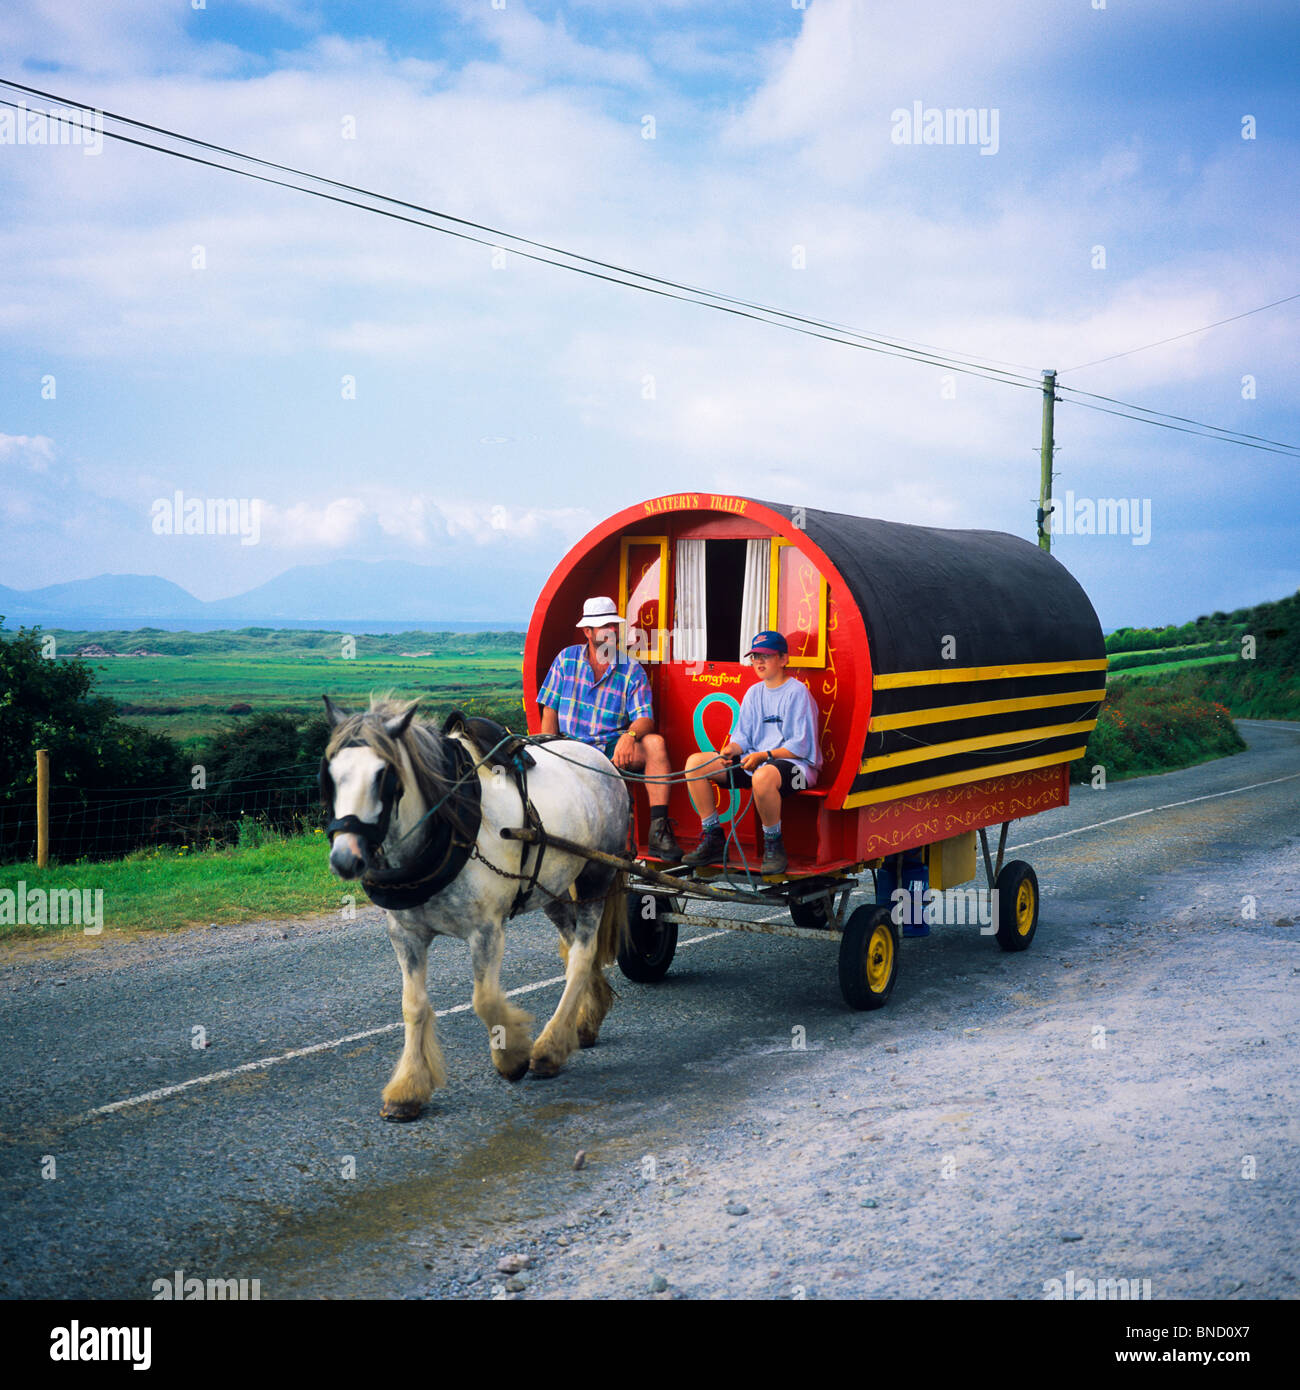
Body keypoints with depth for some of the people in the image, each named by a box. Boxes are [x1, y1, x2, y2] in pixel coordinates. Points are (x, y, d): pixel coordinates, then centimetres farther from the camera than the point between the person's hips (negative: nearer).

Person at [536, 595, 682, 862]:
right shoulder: (566, 659, 7)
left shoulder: (632, 670, 4)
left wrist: (630, 735, -29)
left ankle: (659, 829, -30)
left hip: (614, 747, 1)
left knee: (655, 743, -29)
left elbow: (645, 718, -5)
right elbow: (550, 710, 8)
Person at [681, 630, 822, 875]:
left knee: (763, 775, -43)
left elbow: (801, 745, -13)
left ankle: (774, 846, -22)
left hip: (795, 763, -8)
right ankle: (713, 840, -4)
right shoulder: (754, 692, 16)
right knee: (695, 762, -7)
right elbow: (742, 735, 16)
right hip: (753, 761, 8)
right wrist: (731, 749, -7)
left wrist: (764, 756, -23)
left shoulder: (798, 692, -6)